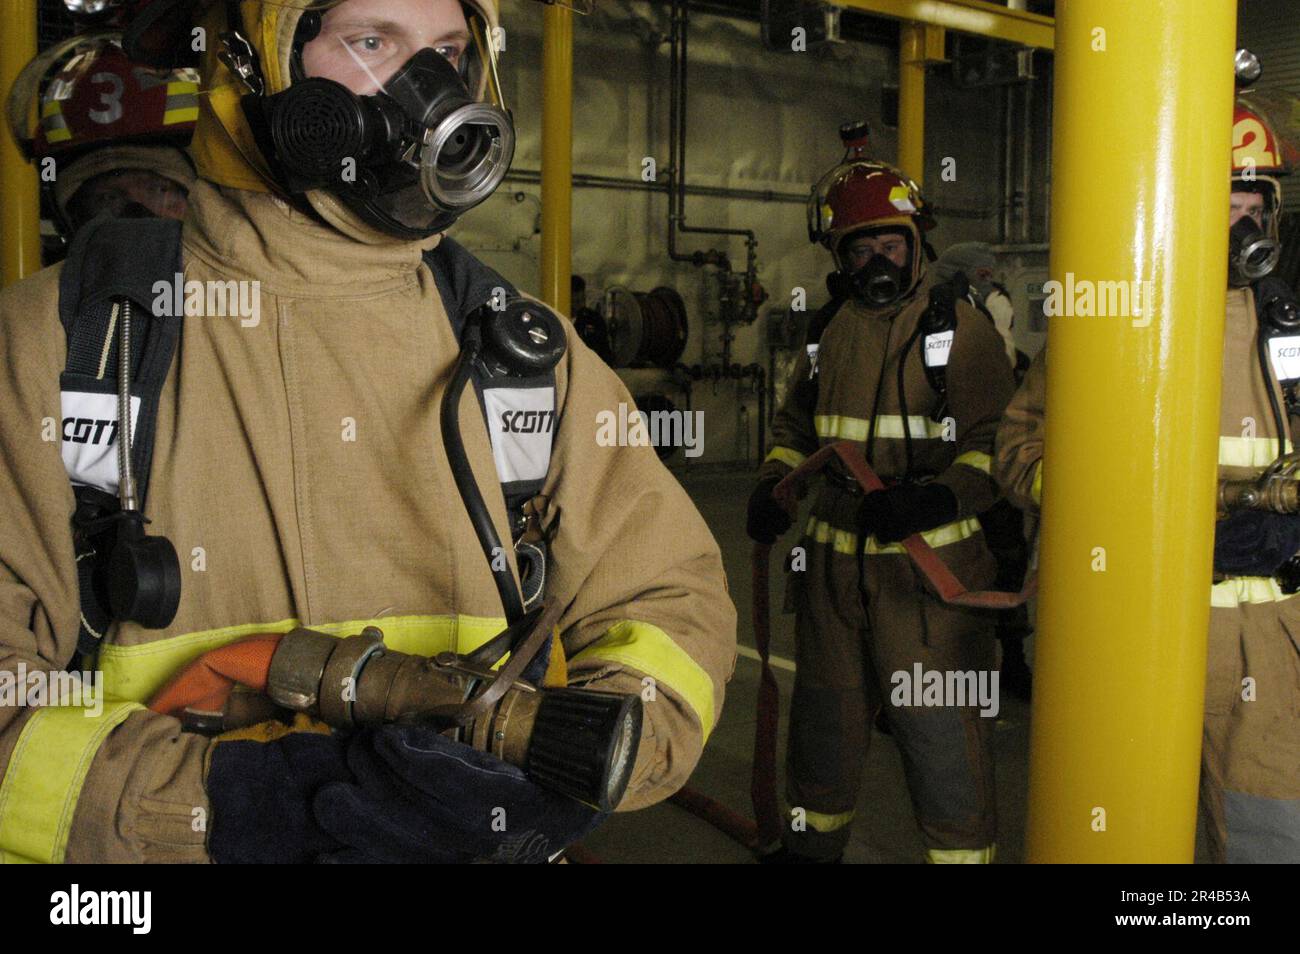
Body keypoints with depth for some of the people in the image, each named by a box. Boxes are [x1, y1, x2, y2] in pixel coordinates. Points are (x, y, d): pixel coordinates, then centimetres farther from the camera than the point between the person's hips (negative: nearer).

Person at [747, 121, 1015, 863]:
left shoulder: (960, 328, -6)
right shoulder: (827, 332, 11)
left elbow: (996, 444, -12)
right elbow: (796, 426, 22)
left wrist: (940, 497, -28)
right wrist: (774, 487, 5)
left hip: (928, 566, -6)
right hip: (834, 563, 6)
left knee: (944, 733, -2)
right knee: (826, 720, 20)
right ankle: (812, 843, 40)